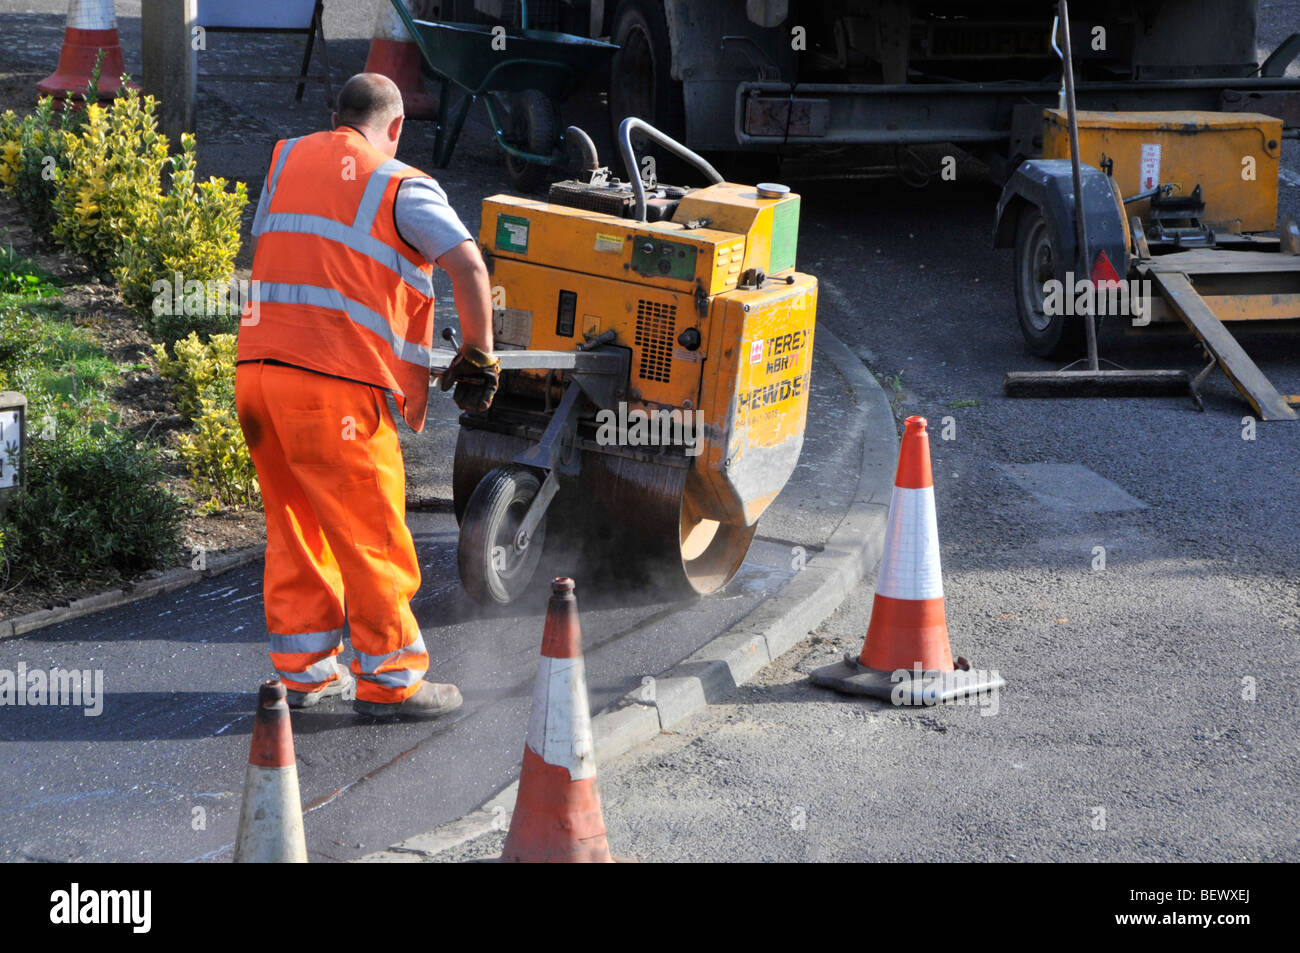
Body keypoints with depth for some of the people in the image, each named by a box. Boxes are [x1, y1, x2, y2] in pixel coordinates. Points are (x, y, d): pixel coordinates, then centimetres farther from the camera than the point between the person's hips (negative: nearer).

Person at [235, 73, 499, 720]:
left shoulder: (286, 161, 17)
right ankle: (389, 680, 10)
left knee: (293, 528, 17)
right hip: (335, 386, -6)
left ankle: (303, 669, 23)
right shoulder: (401, 187, 0)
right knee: (371, 538, 4)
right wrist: (478, 357, 0)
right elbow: (469, 267, -12)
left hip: (257, 369, 6)